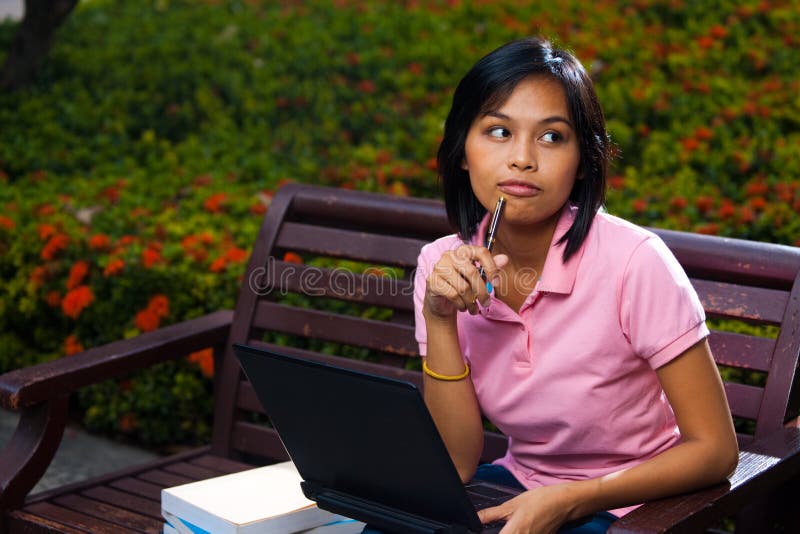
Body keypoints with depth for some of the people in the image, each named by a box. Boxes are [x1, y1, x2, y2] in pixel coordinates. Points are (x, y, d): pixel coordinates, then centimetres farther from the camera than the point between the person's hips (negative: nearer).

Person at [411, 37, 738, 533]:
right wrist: (440, 320, -20)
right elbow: (456, 467, -8)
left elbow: (716, 450, -15)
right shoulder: (445, 267, -7)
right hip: (521, 486, 4)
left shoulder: (633, 261, -22)